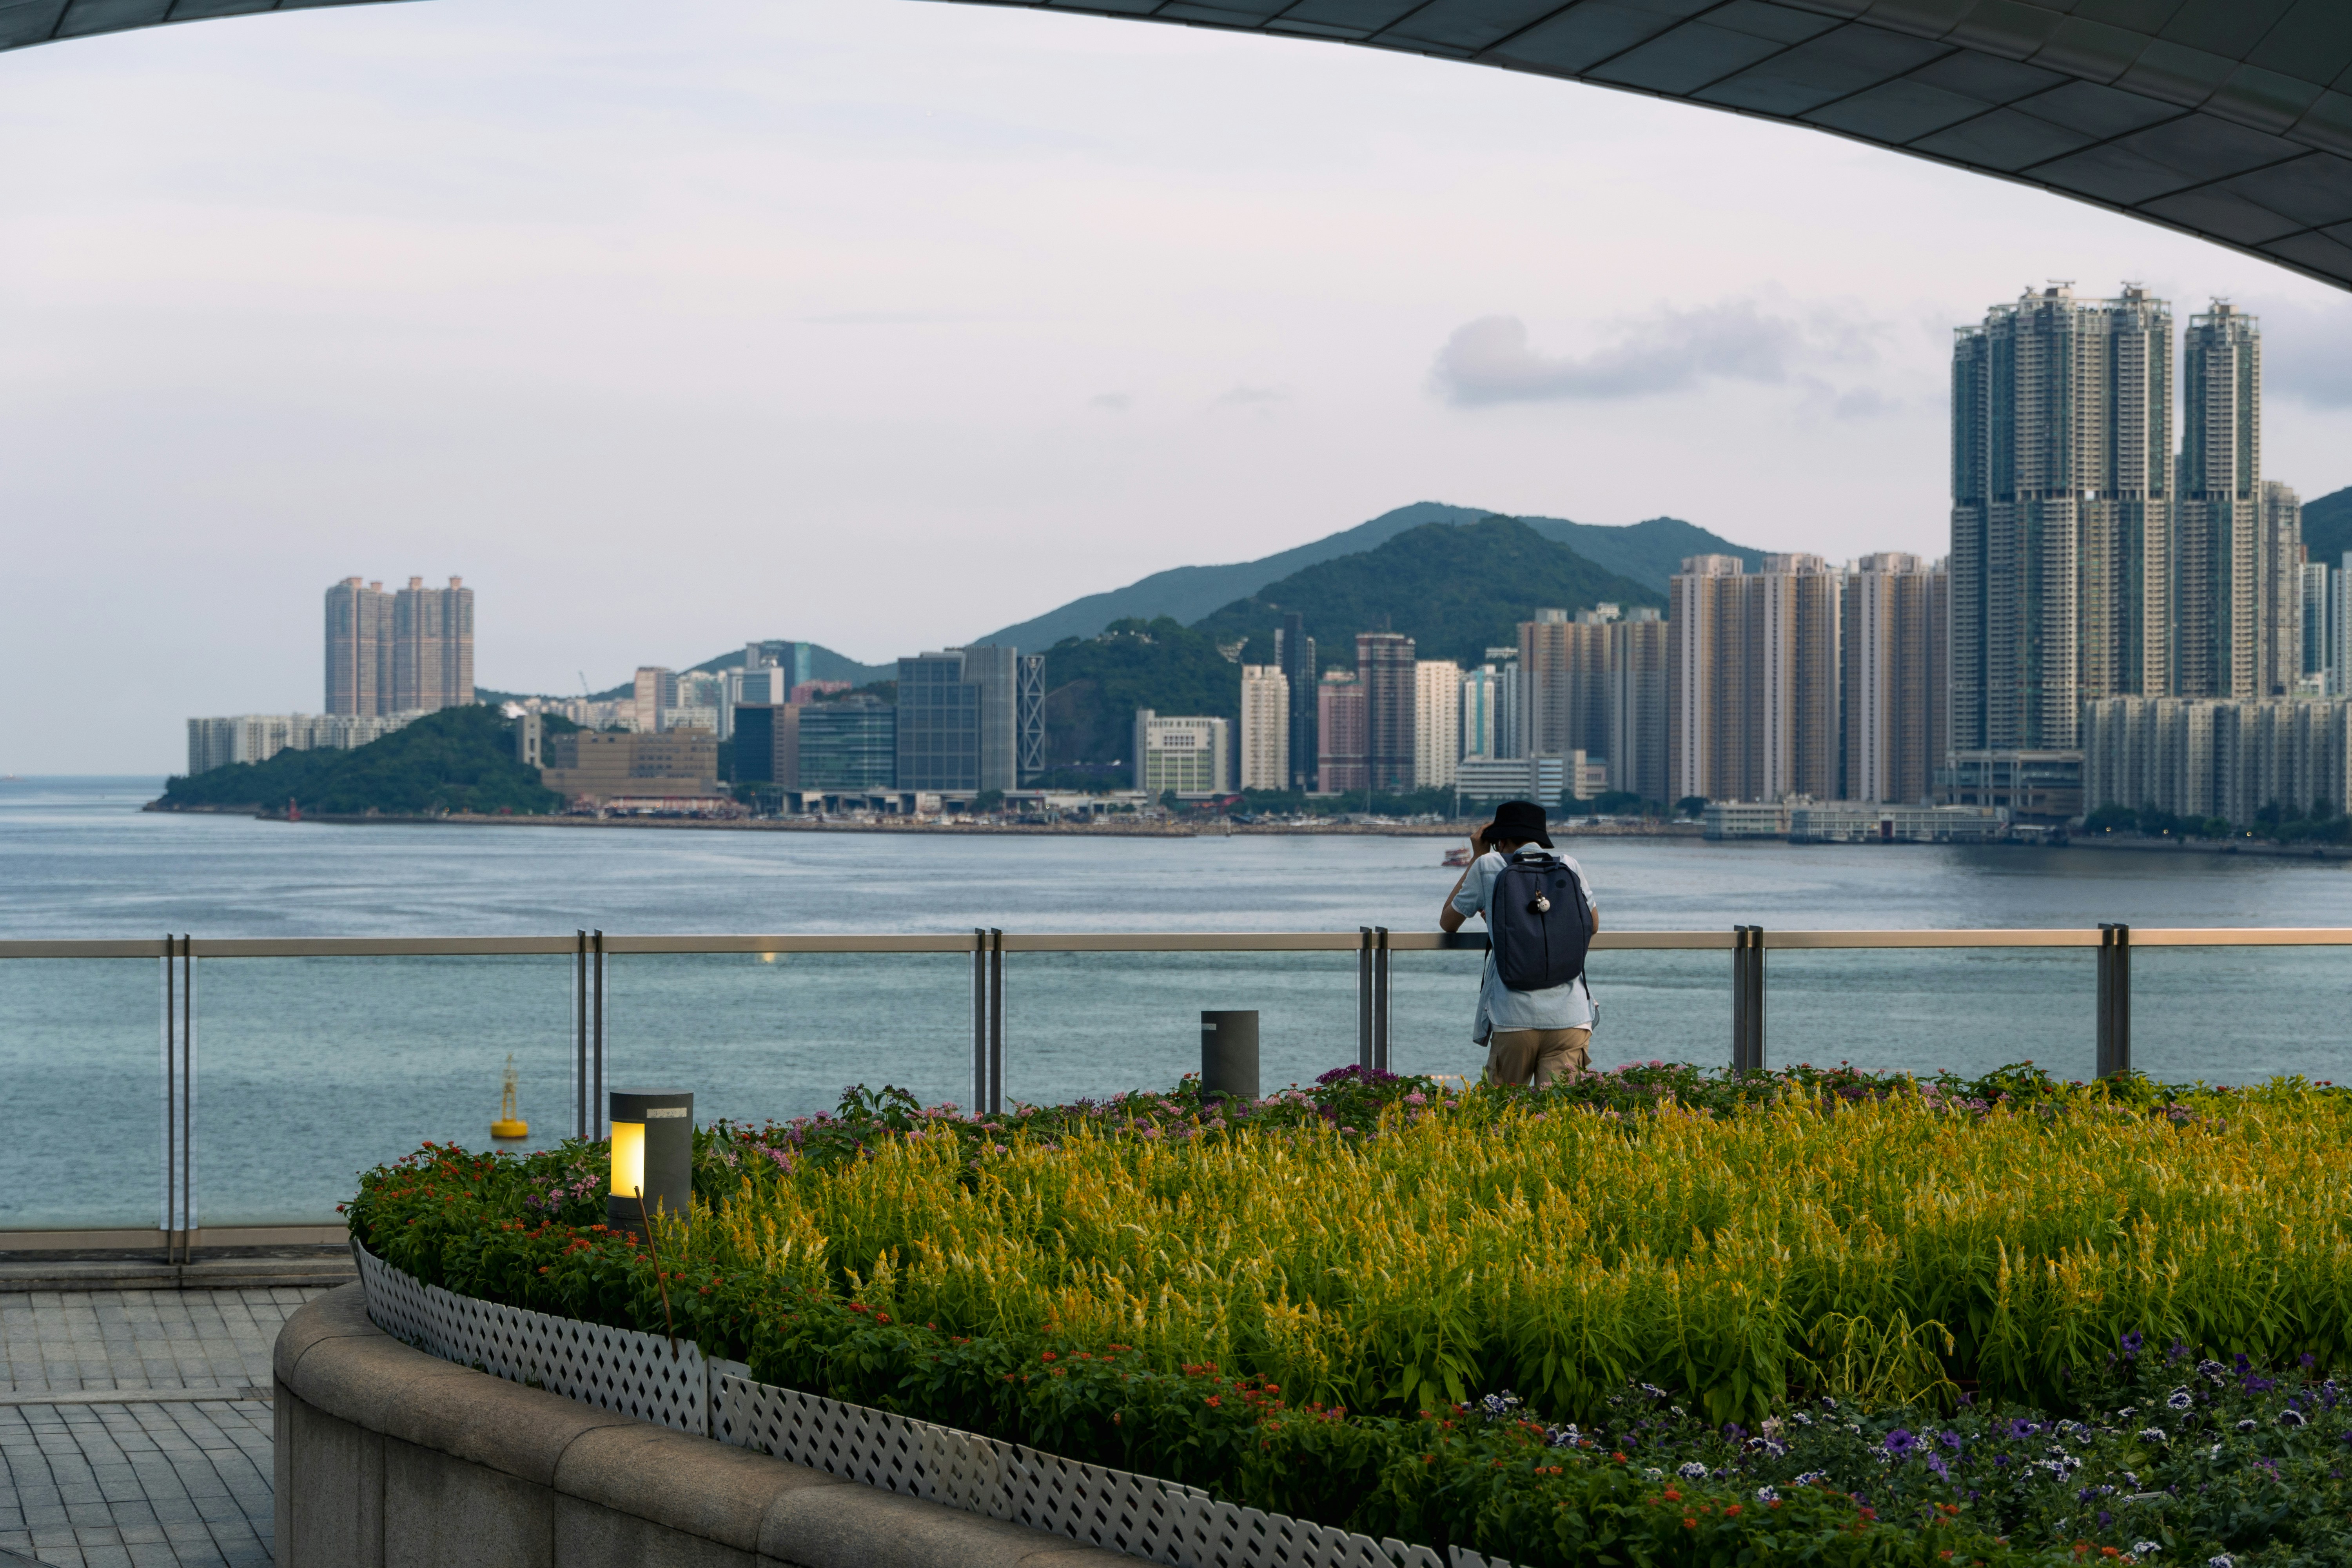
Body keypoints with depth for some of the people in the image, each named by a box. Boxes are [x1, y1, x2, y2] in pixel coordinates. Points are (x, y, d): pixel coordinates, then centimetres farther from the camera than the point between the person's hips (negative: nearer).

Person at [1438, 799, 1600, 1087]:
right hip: (1570, 1018, 1)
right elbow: (1593, 926, 25)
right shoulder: (1568, 867, 9)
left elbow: (1448, 922, 20)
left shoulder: (1489, 867, 4)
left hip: (1515, 1018, -1)